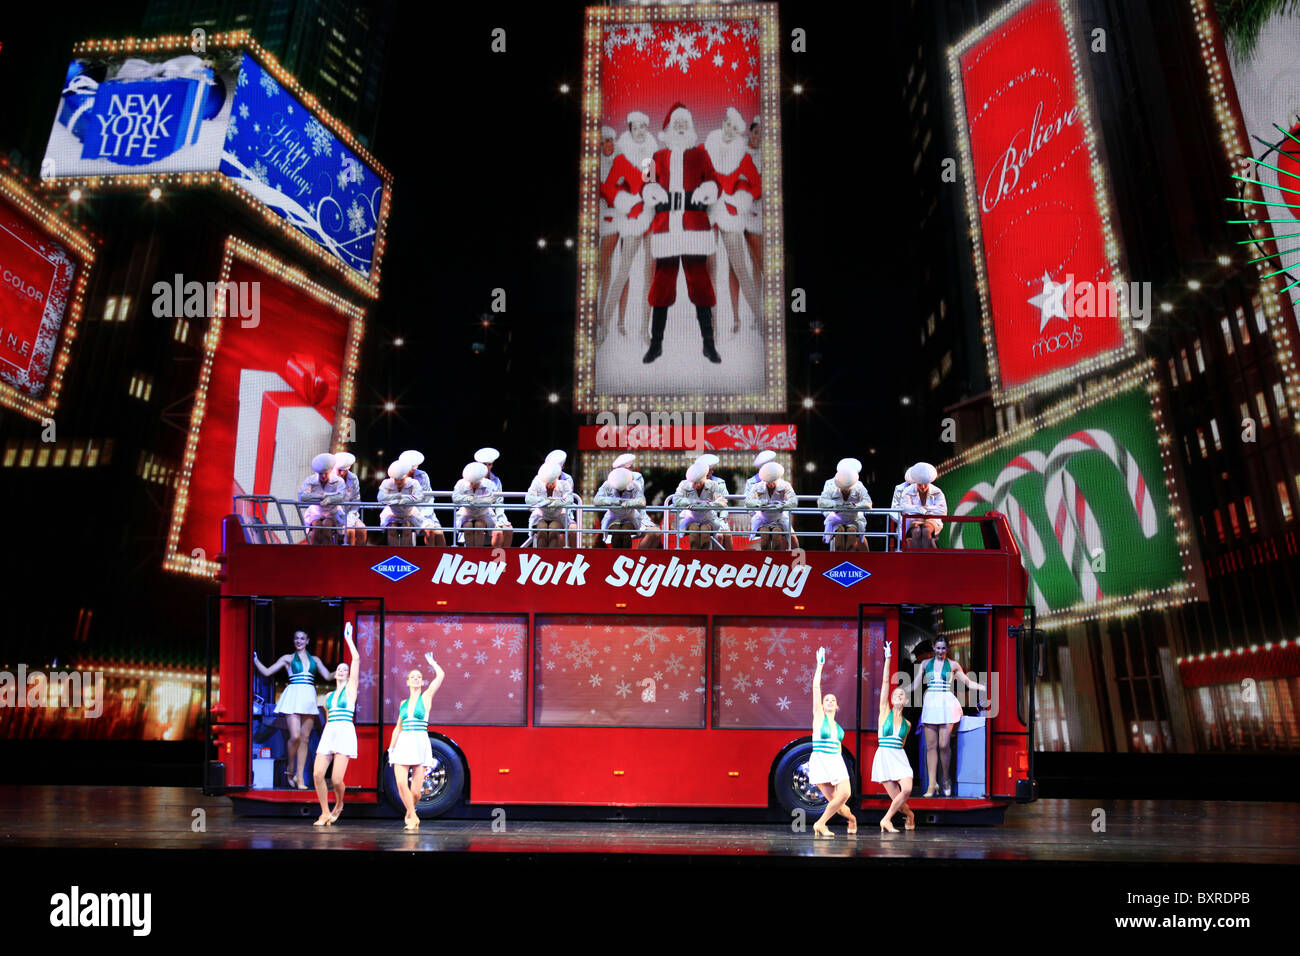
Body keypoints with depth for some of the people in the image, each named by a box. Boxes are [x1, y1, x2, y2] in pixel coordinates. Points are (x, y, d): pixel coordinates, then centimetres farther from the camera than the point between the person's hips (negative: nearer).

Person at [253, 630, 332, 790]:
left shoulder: (315, 659, 18)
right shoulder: (288, 658, 12)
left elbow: (327, 676, 14)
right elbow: (267, 672, 10)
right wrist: (255, 659, 4)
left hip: (309, 699, 3)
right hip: (293, 697, -3)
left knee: (305, 738, 2)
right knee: (295, 736, -16)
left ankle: (299, 777, 6)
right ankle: (289, 769, 9)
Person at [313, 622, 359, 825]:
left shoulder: (350, 689, 6)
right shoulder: (329, 696, 20)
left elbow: (356, 660, -3)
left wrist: (348, 639, 2)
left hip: (345, 733, -5)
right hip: (328, 734, 5)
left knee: (337, 778, -12)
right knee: (318, 774, -9)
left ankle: (339, 805, 18)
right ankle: (325, 813, 3)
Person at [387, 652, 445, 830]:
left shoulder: (426, 697, 4)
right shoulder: (403, 703, 15)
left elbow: (440, 675, -5)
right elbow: (398, 727, 19)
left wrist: (432, 662, 11)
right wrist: (391, 748, 11)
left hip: (420, 744, -3)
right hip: (403, 744, 3)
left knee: (416, 789, -4)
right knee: (401, 783, -15)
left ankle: (410, 812, 26)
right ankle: (413, 817, 1)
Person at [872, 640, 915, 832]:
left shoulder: (907, 724, 11)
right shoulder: (885, 712, 4)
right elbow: (886, 682, -2)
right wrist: (888, 659, -7)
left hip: (899, 758, 3)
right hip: (883, 757, -3)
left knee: (907, 789, -22)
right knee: (897, 798, -9)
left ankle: (886, 819, -3)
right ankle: (910, 815, 26)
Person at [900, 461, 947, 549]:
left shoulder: (936, 492, -1)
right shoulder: (908, 491, -3)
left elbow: (943, 510, -13)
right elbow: (904, 508, -21)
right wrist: (923, 510, -28)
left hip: (931, 520, 0)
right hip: (913, 521, 0)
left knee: (926, 531, -35)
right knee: (916, 532, -36)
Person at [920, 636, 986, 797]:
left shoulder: (953, 665, 8)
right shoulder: (926, 664, 12)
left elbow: (968, 683, 12)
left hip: (947, 705, -2)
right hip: (931, 704, 2)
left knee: (944, 744, -10)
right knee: (931, 746, -1)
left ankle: (946, 781, 10)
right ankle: (932, 784, 3)